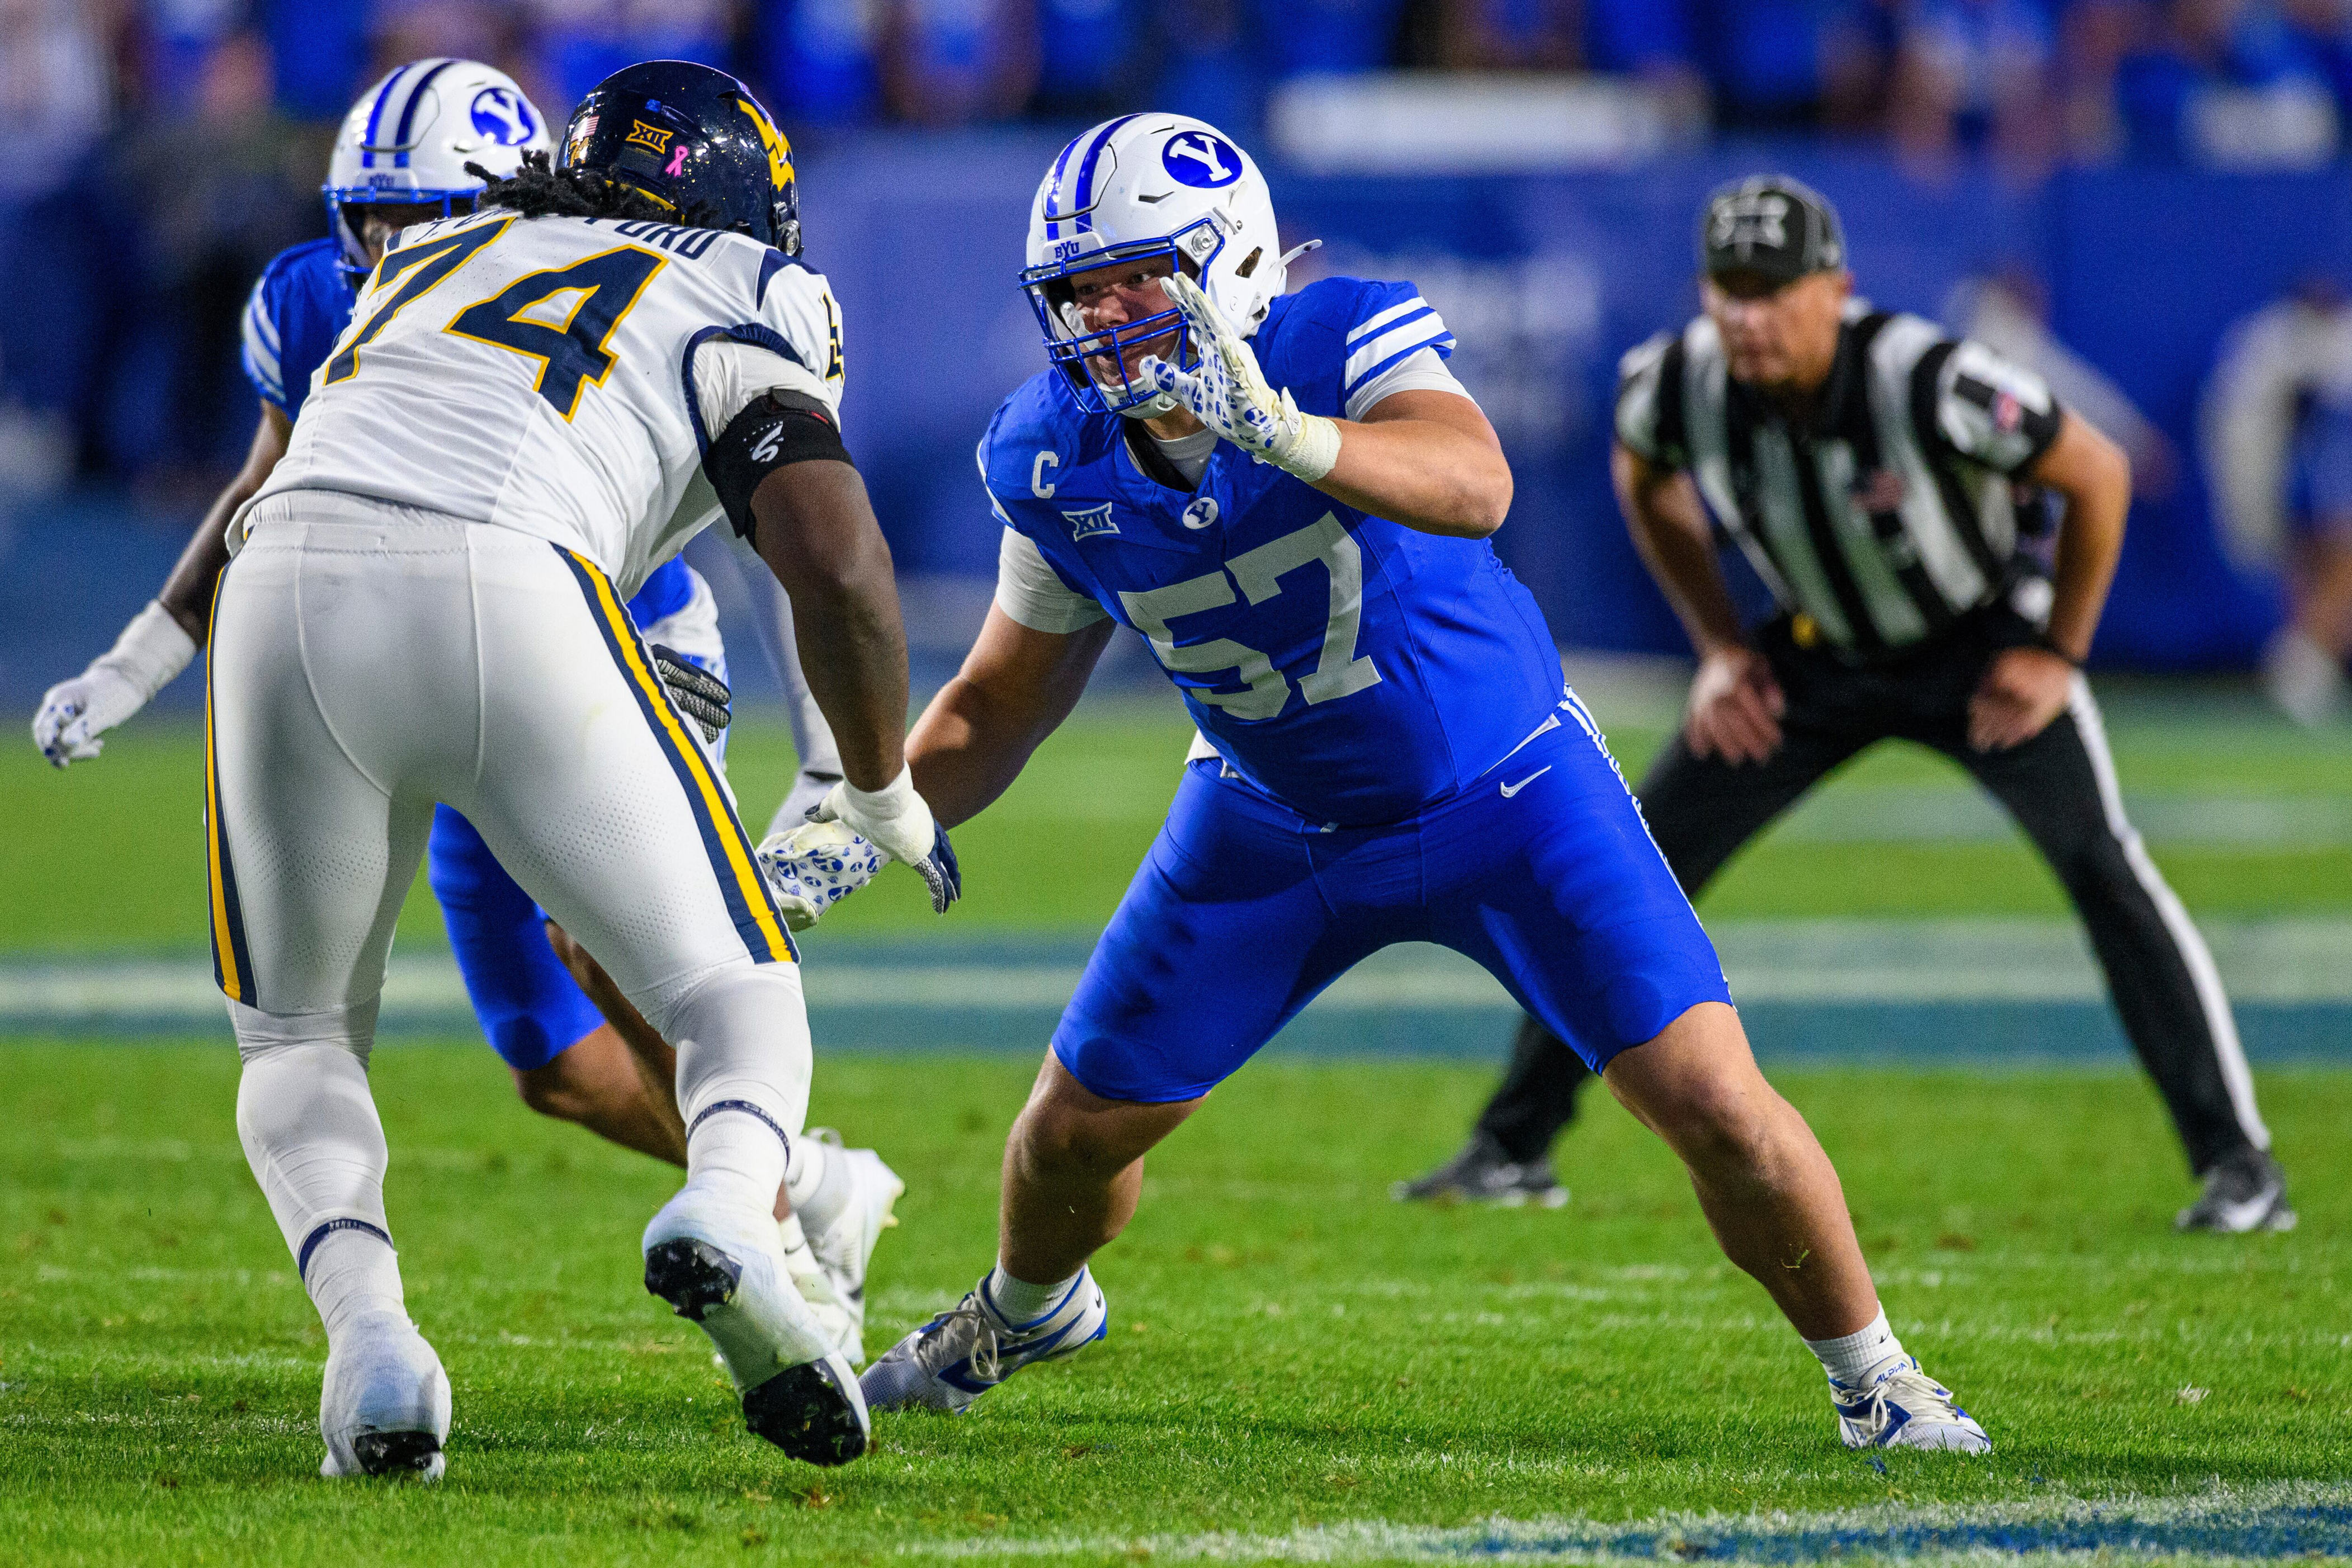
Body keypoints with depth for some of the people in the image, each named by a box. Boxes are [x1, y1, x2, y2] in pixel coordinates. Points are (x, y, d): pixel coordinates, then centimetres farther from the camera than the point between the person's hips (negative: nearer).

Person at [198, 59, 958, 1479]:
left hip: (287, 589, 3)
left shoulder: (437, 257, 34)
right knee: (735, 985, 11)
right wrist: (884, 794, 22)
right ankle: (730, 1215, -23)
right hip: (507, 603, -3)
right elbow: (836, 560, 6)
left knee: (300, 1038, 21)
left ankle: (364, 1324, -8)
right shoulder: (741, 308, 19)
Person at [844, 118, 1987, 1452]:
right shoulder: (1060, 464, -13)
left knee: (1714, 1105, -15)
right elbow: (998, 708, 1)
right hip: (1272, 824, 4)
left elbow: (1474, 488, -50)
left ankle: (1873, 1378, 9)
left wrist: (1286, 437, -67)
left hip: (1503, 787, -4)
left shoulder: (1347, 349, -27)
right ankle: (1025, 1309, 44)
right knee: (1079, 1124, 8)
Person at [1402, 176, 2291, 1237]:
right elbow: (1646, 480, 5)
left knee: (2100, 864, -21)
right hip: (1819, 658, 4)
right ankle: (1512, 1144, 13)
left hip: (1983, 646, -4)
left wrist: (2059, 655, -13)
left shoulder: (1930, 384, -35)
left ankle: (2238, 1162, -15)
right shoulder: (1677, 384, -22)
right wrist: (1719, 648, 1)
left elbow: (2098, 474, -19)